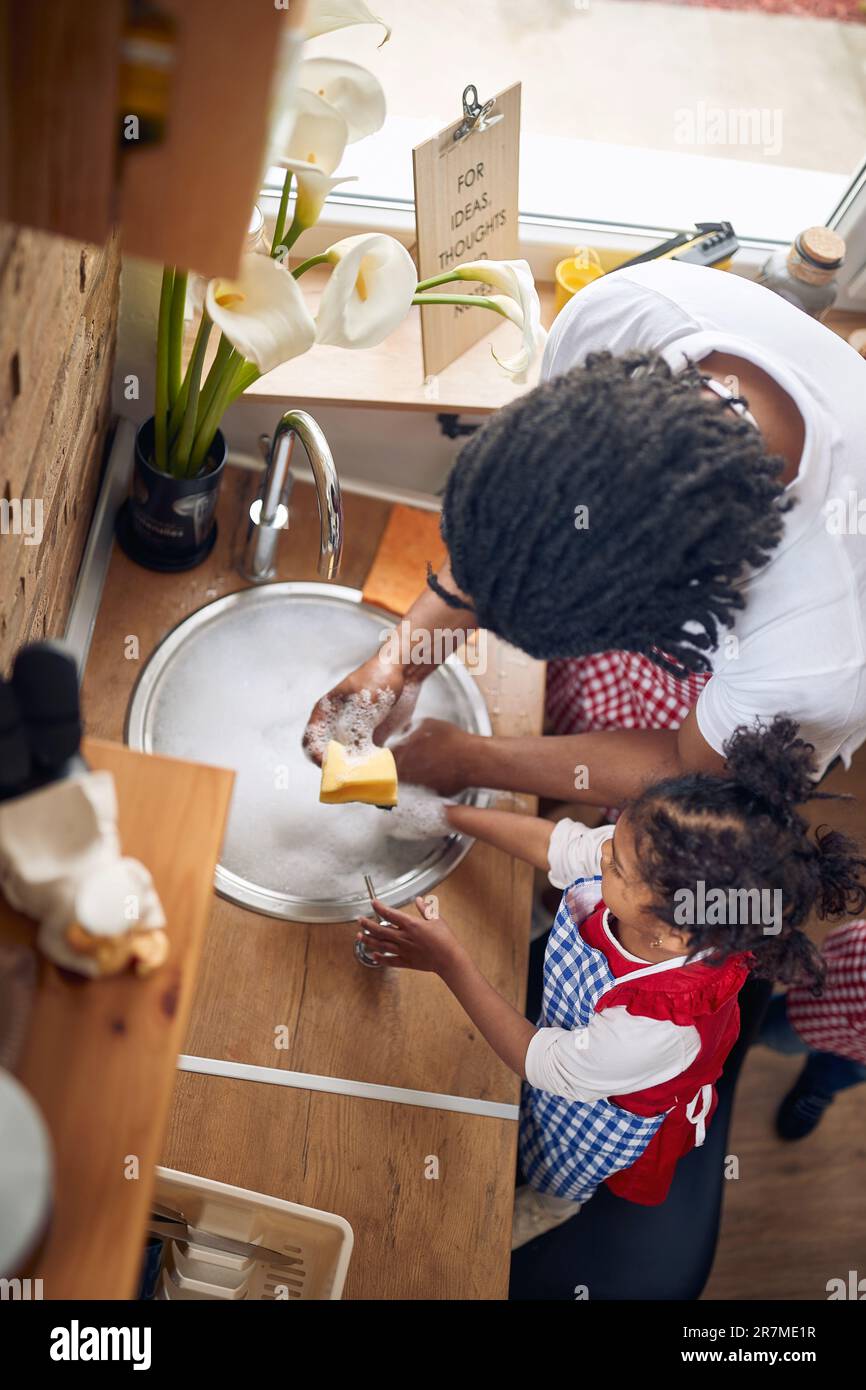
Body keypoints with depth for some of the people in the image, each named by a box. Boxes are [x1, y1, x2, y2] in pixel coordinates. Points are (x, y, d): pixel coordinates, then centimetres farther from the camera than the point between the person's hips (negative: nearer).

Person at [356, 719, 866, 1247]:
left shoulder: (654, 1030, -51)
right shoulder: (633, 860, -38)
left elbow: (539, 1061, -32)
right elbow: (549, 840, -17)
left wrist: (451, 963, -35)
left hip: (610, 1107, -4)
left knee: (559, 1176, 33)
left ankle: (549, 1209, 68)